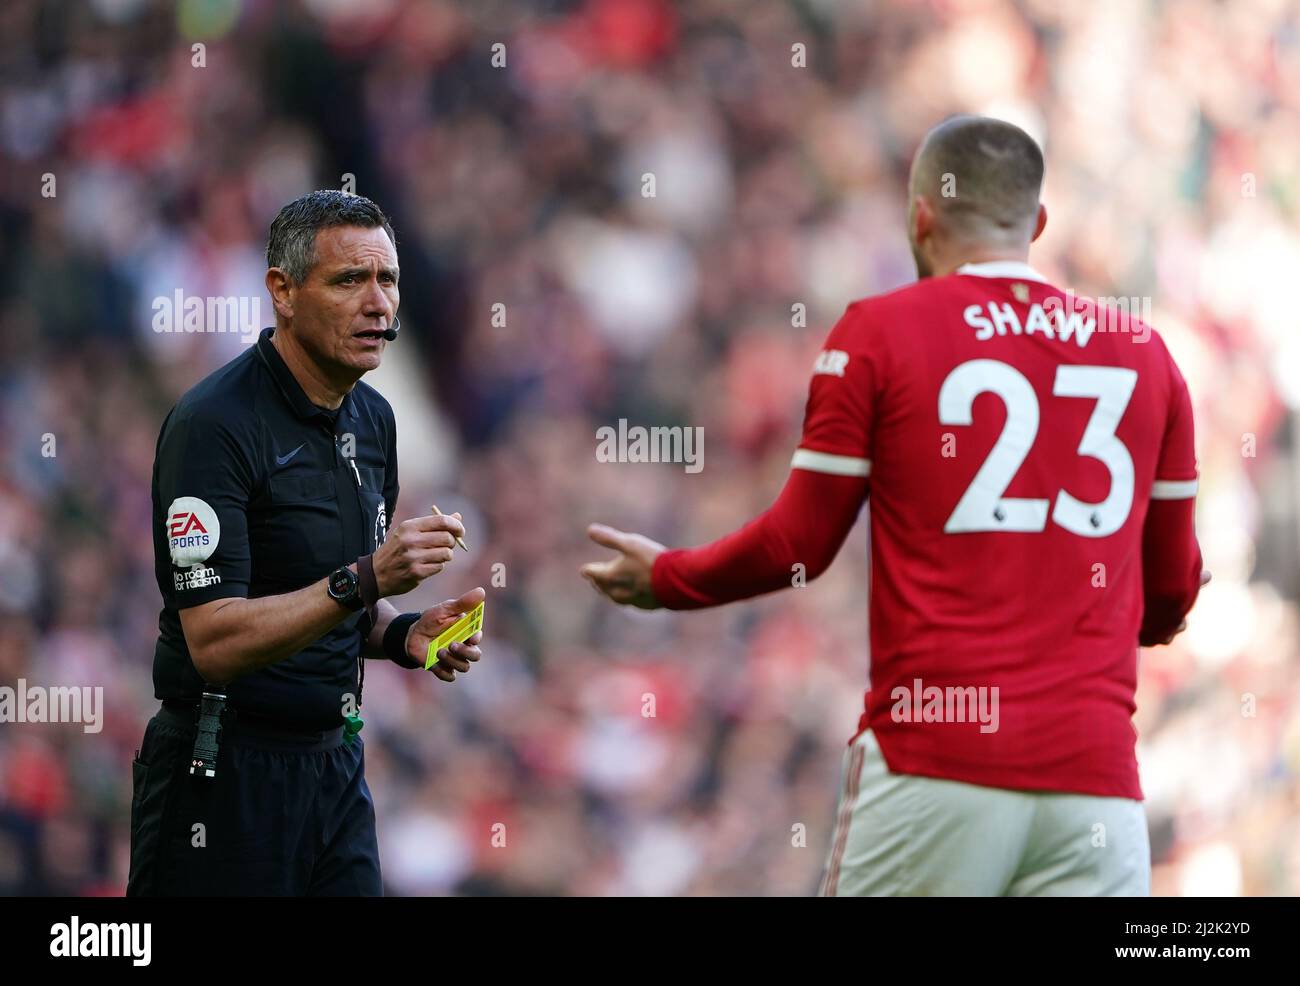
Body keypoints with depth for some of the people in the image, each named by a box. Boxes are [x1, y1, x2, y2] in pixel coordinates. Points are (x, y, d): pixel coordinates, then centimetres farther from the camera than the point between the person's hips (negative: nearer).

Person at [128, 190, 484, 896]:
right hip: (225, 777, -7)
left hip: (335, 762, 7)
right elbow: (215, 639, -23)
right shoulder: (215, 425, -16)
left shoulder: (372, 419, 10)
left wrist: (404, 635, 1)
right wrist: (364, 581, -31)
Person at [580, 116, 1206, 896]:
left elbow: (799, 546, 4)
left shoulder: (879, 333, 2)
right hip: (1096, 773, 2)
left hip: (934, 767, -2)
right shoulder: (1143, 351, 10)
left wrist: (667, 579, 22)